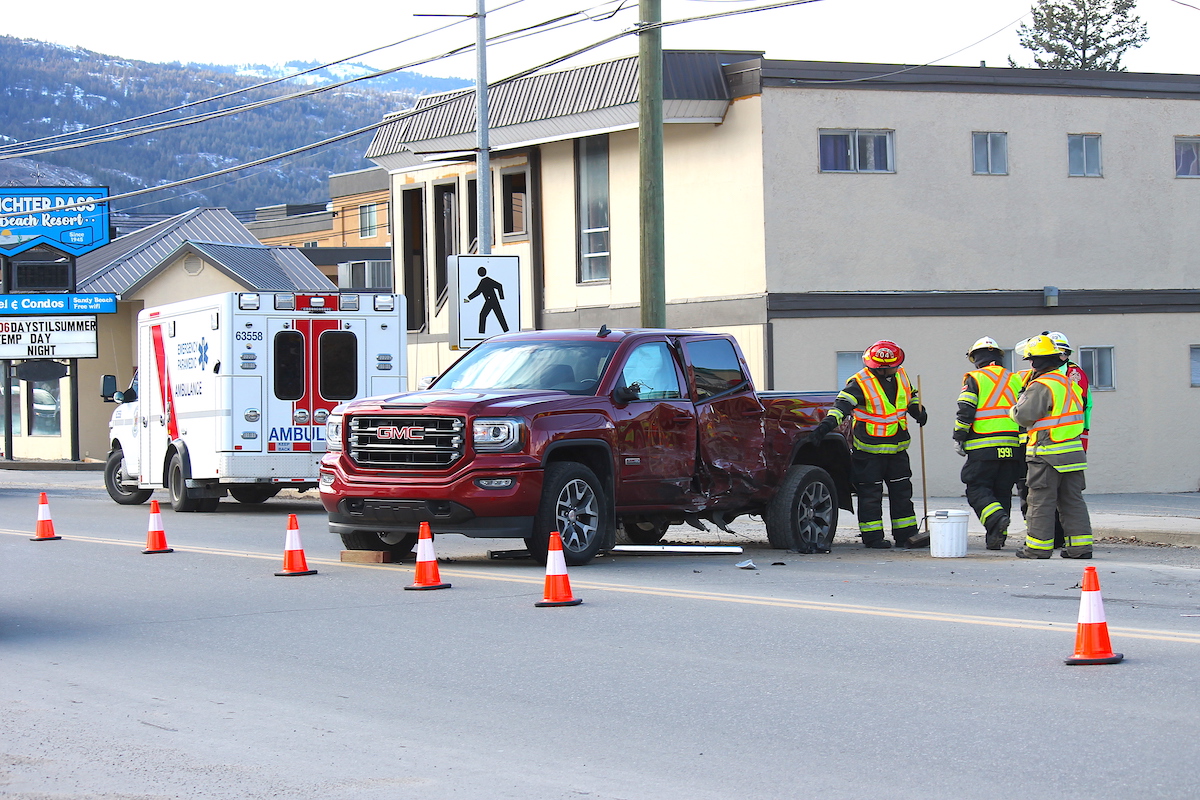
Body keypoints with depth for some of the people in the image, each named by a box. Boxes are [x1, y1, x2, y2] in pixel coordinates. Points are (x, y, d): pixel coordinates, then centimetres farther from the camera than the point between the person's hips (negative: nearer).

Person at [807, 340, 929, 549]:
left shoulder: (901, 376, 7)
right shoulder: (860, 383, -14)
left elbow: (910, 397, 26)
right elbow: (843, 404, -27)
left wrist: (918, 410, 6)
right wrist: (827, 424, -43)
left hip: (897, 448, 6)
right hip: (869, 449, -6)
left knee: (902, 492, 9)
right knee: (870, 493, -3)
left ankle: (906, 534, 16)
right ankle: (872, 536, 3)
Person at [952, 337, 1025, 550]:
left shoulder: (974, 379, 0)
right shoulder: (1015, 380, 14)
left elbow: (965, 411, -8)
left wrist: (958, 437, 1)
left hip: (982, 448, -5)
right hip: (1011, 448, 5)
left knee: (977, 489, 0)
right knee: (1002, 491, 11)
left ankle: (996, 518, -25)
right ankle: (996, 536, 8)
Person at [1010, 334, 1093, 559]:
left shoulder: (1041, 386, -13)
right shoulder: (1069, 383, 14)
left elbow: (1024, 415, -20)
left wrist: (1015, 409, 3)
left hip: (1046, 455, -8)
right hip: (1073, 451, 8)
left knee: (1041, 500, -1)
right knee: (1072, 499, 11)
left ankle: (1039, 546, 2)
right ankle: (1080, 545, 9)